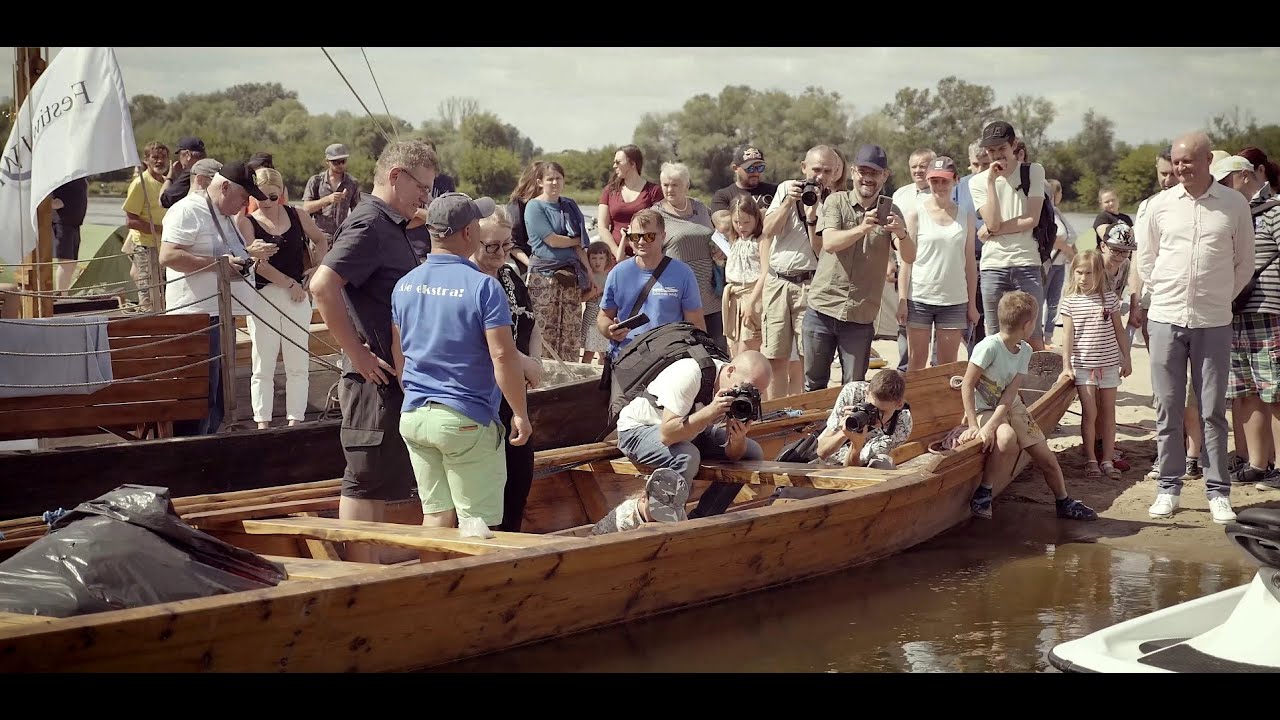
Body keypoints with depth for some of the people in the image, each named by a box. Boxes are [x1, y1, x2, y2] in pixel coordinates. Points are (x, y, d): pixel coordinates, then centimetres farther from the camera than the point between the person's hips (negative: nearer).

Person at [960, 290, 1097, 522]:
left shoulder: (1024, 351, -5)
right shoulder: (989, 347, -24)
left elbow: (1010, 394, -14)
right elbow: (967, 385, -21)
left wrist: (991, 427, -26)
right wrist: (973, 425, -23)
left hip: (1012, 408, 7)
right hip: (985, 409, -7)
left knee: (1046, 457, 6)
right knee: (1007, 438, -36)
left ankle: (1064, 502, 29)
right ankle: (983, 493, -21)